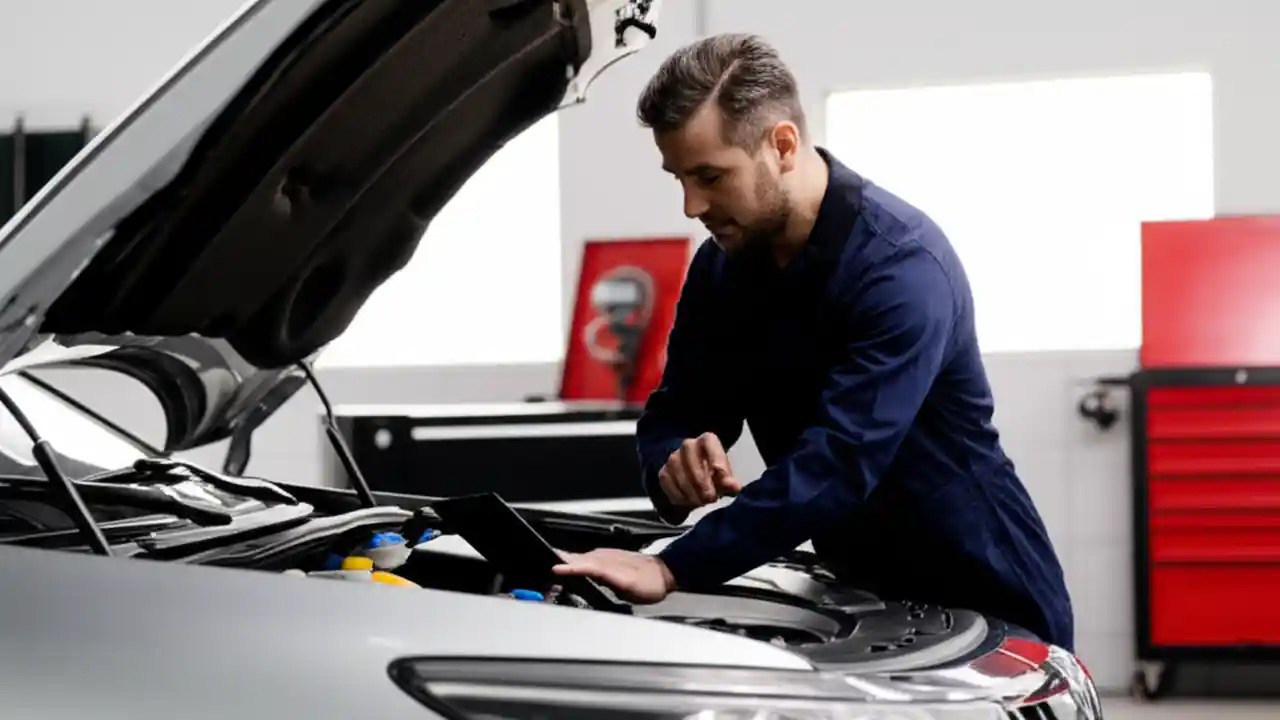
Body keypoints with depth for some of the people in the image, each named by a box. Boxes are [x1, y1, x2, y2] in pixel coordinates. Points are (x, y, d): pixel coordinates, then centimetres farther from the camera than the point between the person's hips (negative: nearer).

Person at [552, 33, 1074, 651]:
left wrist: (672, 570, -41)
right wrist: (675, 463, -22)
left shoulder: (901, 265, -26)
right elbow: (676, 411, 4)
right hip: (863, 599, 6)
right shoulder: (722, 266, -3)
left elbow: (840, 461, -35)